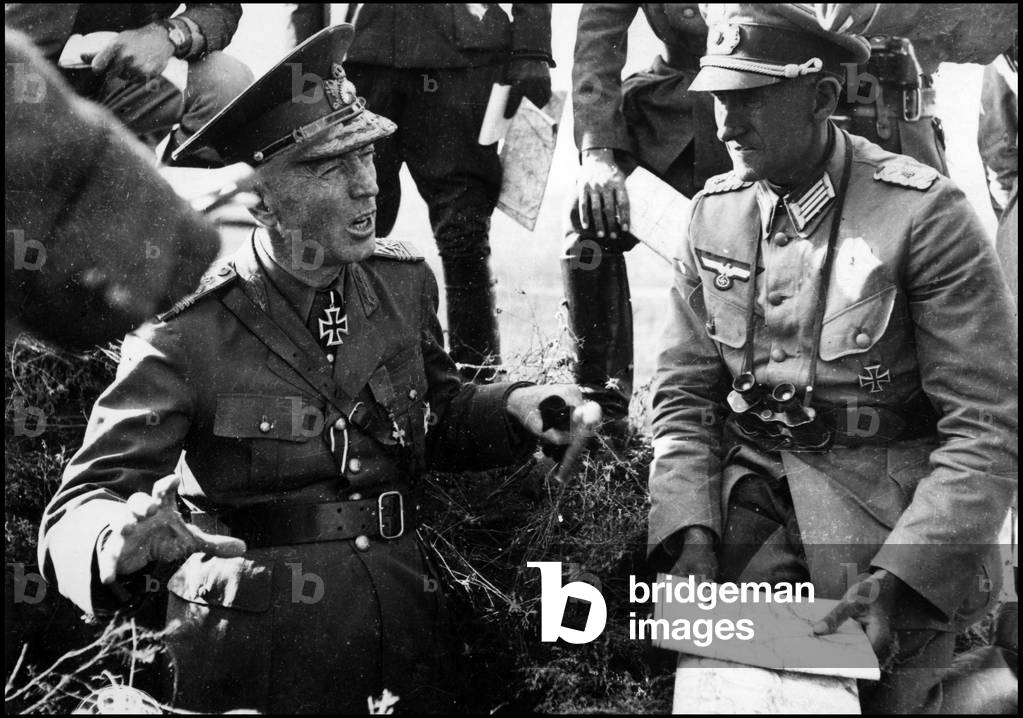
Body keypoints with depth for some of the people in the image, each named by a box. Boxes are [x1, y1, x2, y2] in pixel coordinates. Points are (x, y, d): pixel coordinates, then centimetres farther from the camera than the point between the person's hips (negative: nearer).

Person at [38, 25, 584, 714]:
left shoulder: (406, 281, -2)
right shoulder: (185, 333, -18)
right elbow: (78, 508, -19)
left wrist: (515, 406, -7)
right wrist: (121, 543, -43)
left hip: (410, 625, 5)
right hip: (259, 654, -4)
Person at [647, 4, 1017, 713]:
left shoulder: (924, 213, -14)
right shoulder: (715, 211, 3)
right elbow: (684, 394, 5)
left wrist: (899, 576, -25)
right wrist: (690, 535, -11)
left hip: (890, 512, -3)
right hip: (751, 499, 3)